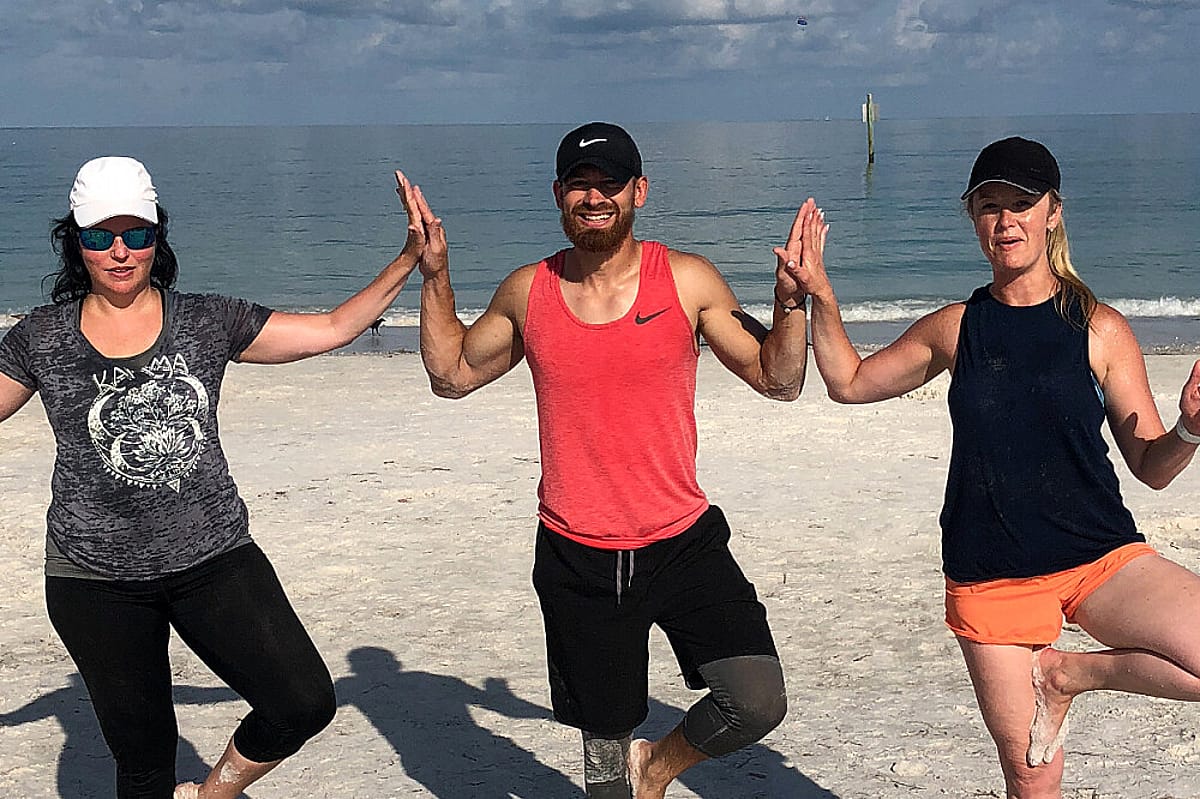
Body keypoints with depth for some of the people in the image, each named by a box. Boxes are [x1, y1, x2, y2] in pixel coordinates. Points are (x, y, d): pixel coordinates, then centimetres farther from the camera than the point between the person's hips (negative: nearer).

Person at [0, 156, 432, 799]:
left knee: (305, 703, -14)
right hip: (96, 579, -1)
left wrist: (410, 259, -1)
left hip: (214, 558, 1)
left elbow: (333, 328, 6)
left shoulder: (208, 322, 4)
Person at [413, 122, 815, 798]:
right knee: (605, 736, 11)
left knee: (758, 703, -14)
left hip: (683, 542, -1)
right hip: (576, 559, 1)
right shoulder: (528, 292, 2)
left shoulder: (688, 281, -4)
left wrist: (791, 301, -16)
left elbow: (778, 381, 0)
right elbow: (452, 373, 15)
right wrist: (435, 276, 5)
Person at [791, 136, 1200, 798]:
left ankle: (1067, 673, -3)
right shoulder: (955, 329, 5)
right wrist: (820, 298, 6)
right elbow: (850, 382, 18)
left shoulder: (1099, 330, -2)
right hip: (990, 579, 1)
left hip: (1099, 559, -1)